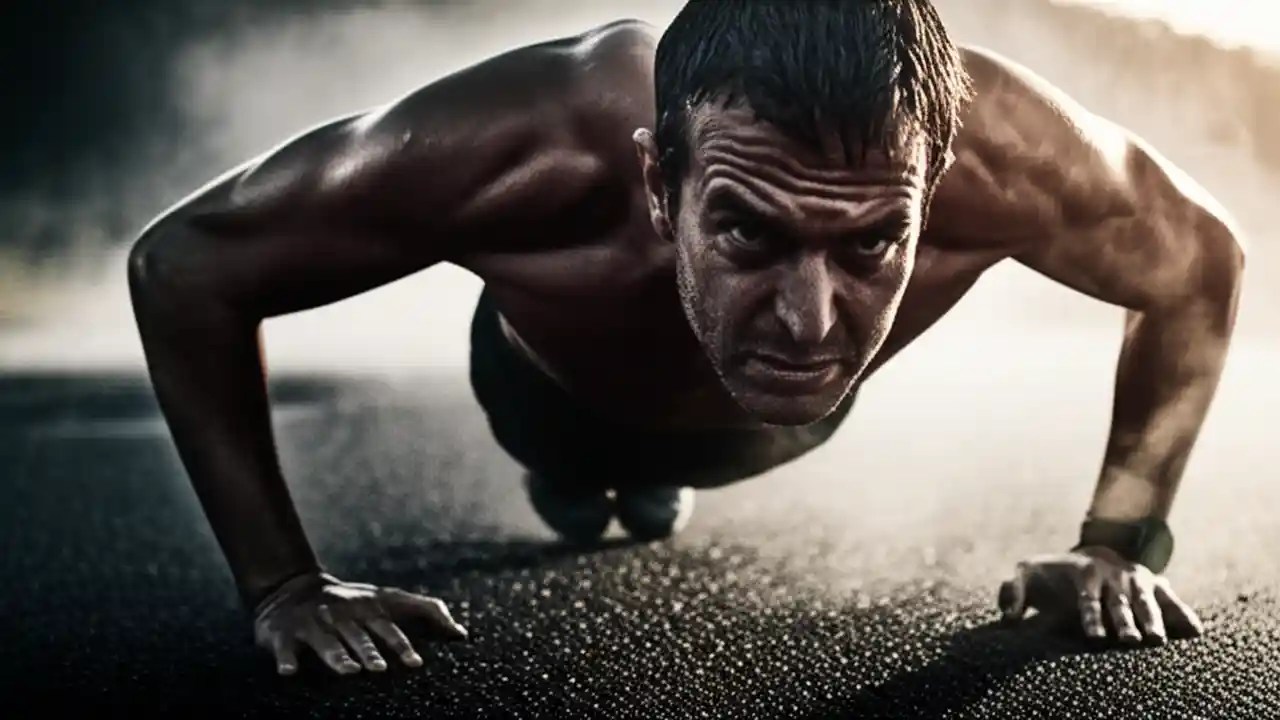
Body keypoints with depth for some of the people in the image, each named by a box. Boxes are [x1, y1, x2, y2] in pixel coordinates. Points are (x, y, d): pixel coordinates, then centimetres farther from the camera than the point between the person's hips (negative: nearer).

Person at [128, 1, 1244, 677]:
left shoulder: (999, 148, -46)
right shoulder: (523, 153, -50)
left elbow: (1200, 263, -23)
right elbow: (182, 263, -34)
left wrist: (1122, 542, -25)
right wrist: (283, 585, -37)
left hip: (772, 417, 2)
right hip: (558, 389, -2)